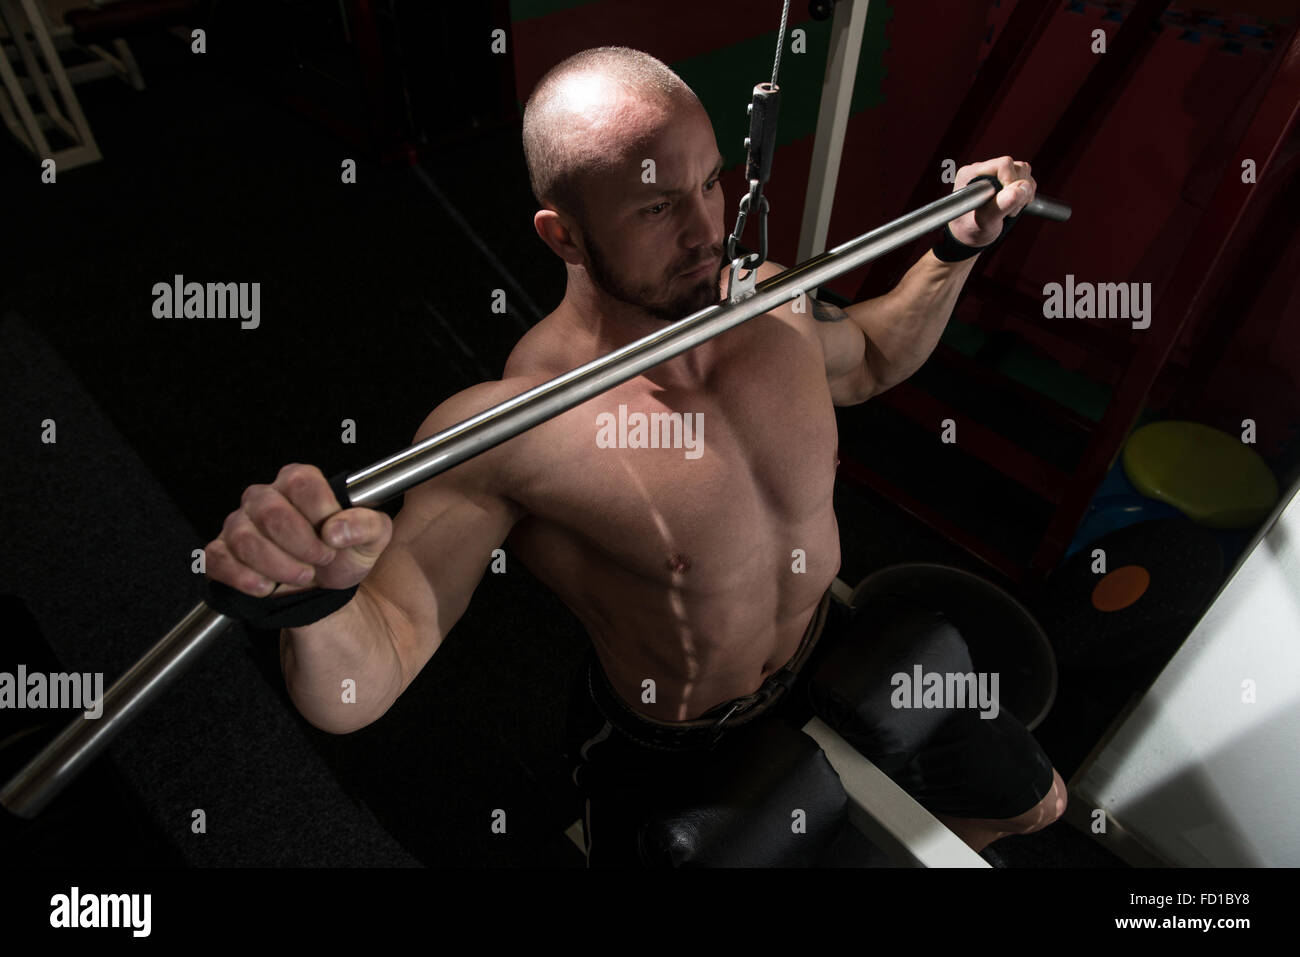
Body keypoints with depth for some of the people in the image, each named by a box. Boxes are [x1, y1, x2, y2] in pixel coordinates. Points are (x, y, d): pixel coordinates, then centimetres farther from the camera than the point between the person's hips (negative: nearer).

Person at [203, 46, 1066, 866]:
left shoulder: (769, 302, -13)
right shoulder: (504, 428, -33)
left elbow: (870, 361, 11)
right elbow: (363, 687, -33)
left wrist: (957, 247, 3)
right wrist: (315, 604, -54)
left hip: (834, 657, 6)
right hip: (670, 752, -5)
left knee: (1038, 802, 23)